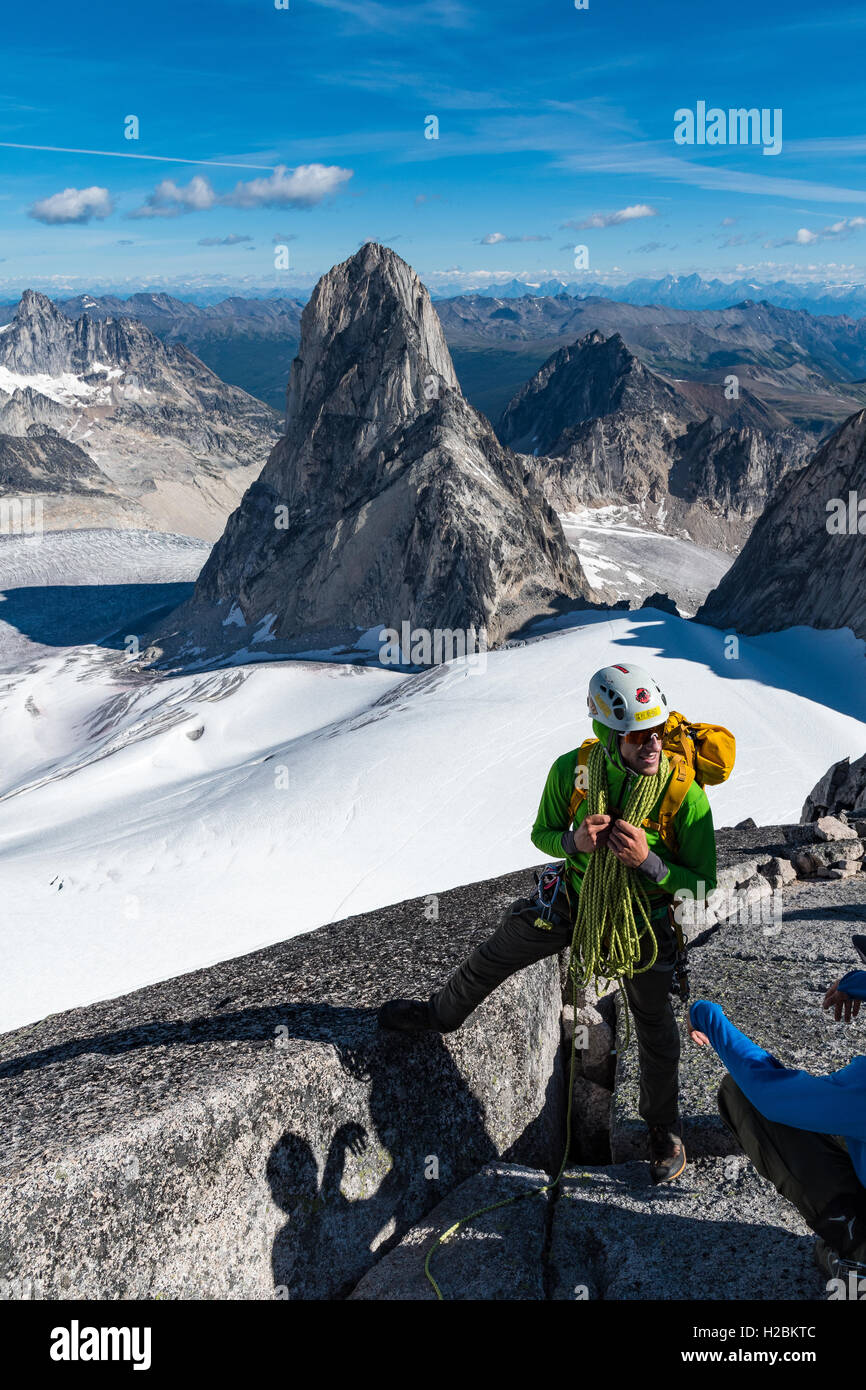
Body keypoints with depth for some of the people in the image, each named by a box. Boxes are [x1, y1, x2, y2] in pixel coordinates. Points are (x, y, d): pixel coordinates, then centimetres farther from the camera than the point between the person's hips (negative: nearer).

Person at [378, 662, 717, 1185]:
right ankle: (441, 1013, 49)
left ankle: (666, 1128, 39)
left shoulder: (685, 794, -30)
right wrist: (574, 840, -29)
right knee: (497, 953, 18)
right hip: (578, 896, 3)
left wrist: (647, 860, -39)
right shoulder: (571, 771, -24)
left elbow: (703, 883, -21)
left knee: (655, 1025, 13)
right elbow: (542, 834, -6)